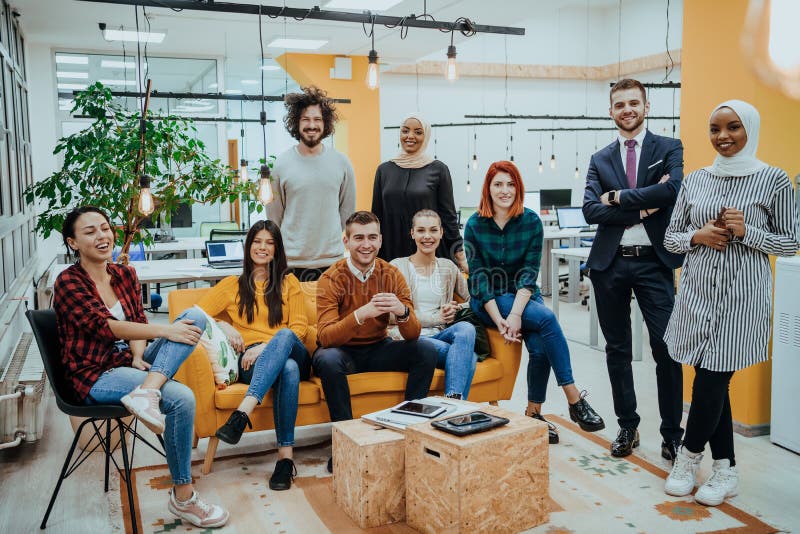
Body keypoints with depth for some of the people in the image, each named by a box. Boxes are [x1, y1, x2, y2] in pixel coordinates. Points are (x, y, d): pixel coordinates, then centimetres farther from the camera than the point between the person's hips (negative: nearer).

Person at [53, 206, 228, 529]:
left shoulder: (125, 275, 11)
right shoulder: (68, 282, -8)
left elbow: (136, 321, 7)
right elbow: (104, 326, -20)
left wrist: (139, 356, -14)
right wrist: (164, 330, -27)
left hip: (129, 362, 6)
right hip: (95, 376, -6)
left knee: (194, 316, -14)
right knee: (181, 398, -30)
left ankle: (145, 392, -33)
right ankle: (182, 497, -14)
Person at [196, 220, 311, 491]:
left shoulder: (289, 283, 21)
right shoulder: (232, 285, 22)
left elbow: (299, 328, 8)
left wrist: (266, 346, -9)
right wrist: (223, 325, -6)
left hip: (293, 353, 1)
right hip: (250, 362, -1)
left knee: (283, 336, -38)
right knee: (288, 369, -39)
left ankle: (242, 413, -52)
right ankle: (285, 455, -43)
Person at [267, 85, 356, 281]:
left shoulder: (342, 162, 3)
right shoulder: (281, 164, -1)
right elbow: (274, 216, 6)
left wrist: (331, 239, 12)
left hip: (332, 261, 1)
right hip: (291, 262, -1)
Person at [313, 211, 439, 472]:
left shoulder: (391, 274, -6)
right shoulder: (331, 279, -15)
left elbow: (413, 334, -11)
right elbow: (326, 337, -27)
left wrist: (402, 311, -34)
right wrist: (361, 314, -42)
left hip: (378, 349, 3)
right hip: (342, 351, -3)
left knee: (427, 350, -18)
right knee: (327, 359, -36)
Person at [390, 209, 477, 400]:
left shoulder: (448, 267, 20)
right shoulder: (397, 267, 5)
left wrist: (455, 310, 0)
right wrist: (436, 317, -7)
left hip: (441, 336, 4)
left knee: (466, 328, -34)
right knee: (467, 356, -33)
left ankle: (452, 401, -42)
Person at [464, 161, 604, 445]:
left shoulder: (531, 221, -4)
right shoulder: (475, 225, -7)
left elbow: (529, 272, -9)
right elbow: (478, 276, -9)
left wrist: (516, 314, -23)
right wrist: (499, 320, -19)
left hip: (524, 296, 3)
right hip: (488, 301, -2)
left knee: (541, 347, -25)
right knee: (547, 318, -27)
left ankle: (533, 413, -3)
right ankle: (575, 401, -20)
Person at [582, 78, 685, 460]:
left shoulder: (669, 149, 5)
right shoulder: (600, 160, 11)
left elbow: (671, 189, -16)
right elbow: (591, 211, -3)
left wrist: (618, 197, -9)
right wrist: (641, 209, -12)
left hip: (654, 261, -3)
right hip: (610, 262, 3)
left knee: (666, 349, -3)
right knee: (617, 350, 10)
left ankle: (672, 433, 12)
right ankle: (627, 427, 24)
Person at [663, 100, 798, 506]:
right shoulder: (695, 180, 8)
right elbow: (670, 238, 11)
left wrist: (746, 232, -15)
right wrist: (698, 236, -9)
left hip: (741, 296, -3)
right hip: (698, 292, 4)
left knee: (711, 381, -4)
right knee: (713, 381, 8)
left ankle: (690, 454, 21)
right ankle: (726, 470, 22)